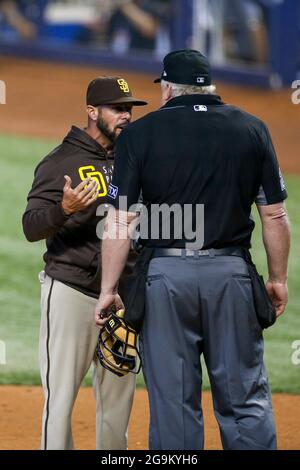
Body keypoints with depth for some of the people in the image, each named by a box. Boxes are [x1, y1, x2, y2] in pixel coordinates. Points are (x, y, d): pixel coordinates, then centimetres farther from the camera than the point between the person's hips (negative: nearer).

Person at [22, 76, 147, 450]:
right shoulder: (62, 161, -7)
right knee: (61, 394, -8)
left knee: (118, 396, 11)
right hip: (71, 291, -7)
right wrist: (64, 209, -32)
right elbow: (31, 228, -14)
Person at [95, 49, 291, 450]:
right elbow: (275, 214, 4)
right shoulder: (251, 129, 5)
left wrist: (108, 288, 0)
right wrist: (278, 278, 15)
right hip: (231, 273, 1)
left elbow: (120, 220, -4)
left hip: (165, 276, -1)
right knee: (245, 399, 4)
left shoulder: (139, 134, 0)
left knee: (172, 401, 3)